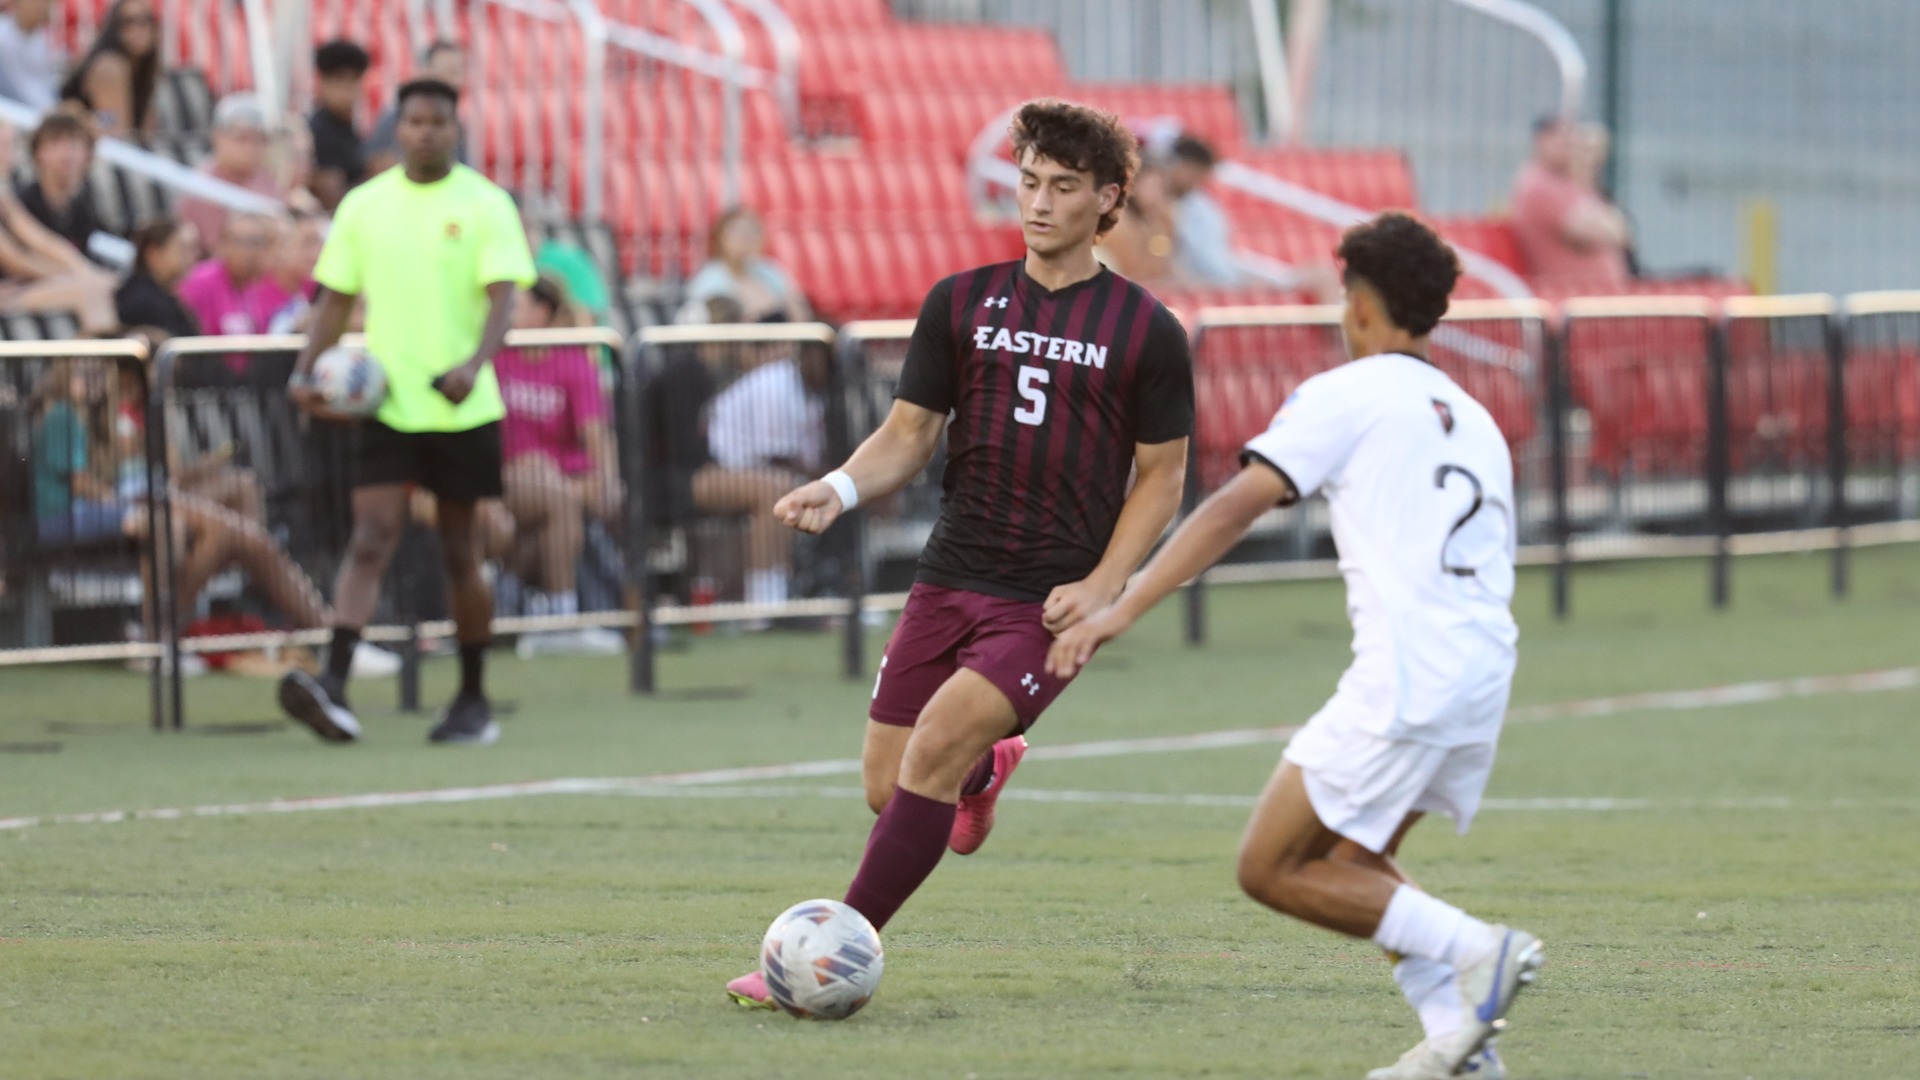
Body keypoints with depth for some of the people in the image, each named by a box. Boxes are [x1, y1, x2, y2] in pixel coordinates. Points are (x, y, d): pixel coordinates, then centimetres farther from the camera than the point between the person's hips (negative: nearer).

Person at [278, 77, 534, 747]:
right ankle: (334, 686, -26)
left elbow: (503, 298, -10)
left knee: (459, 554, 6)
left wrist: (474, 365, -28)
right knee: (370, 541, -13)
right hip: (388, 406, 2)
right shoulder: (364, 206, 7)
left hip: (462, 409, -2)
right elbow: (338, 297, 13)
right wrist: (305, 371, -1)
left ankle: (473, 701, 20)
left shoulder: (484, 205, -2)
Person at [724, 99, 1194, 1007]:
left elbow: (1161, 478, 3)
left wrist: (1101, 588, -9)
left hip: (1049, 603, -4)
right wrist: (841, 487, -13)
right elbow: (909, 434, 8)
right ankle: (986, 769, 40)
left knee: (933, 747, -22)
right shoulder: (962, 304, 7)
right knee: (886, 788, 3)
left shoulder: (1146, 333, -1)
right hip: (949, 581, 4)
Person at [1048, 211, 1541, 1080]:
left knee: (1270, 870, 1)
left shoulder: (1346, 396, 3)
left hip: (1405, 675, -8)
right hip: (1486, 673, 8)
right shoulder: (1475, 422, 24)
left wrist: (1120, 610, -11)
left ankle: (1474, 952, -9)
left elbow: (1237, 505, -8)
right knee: (1350, 861, 22)